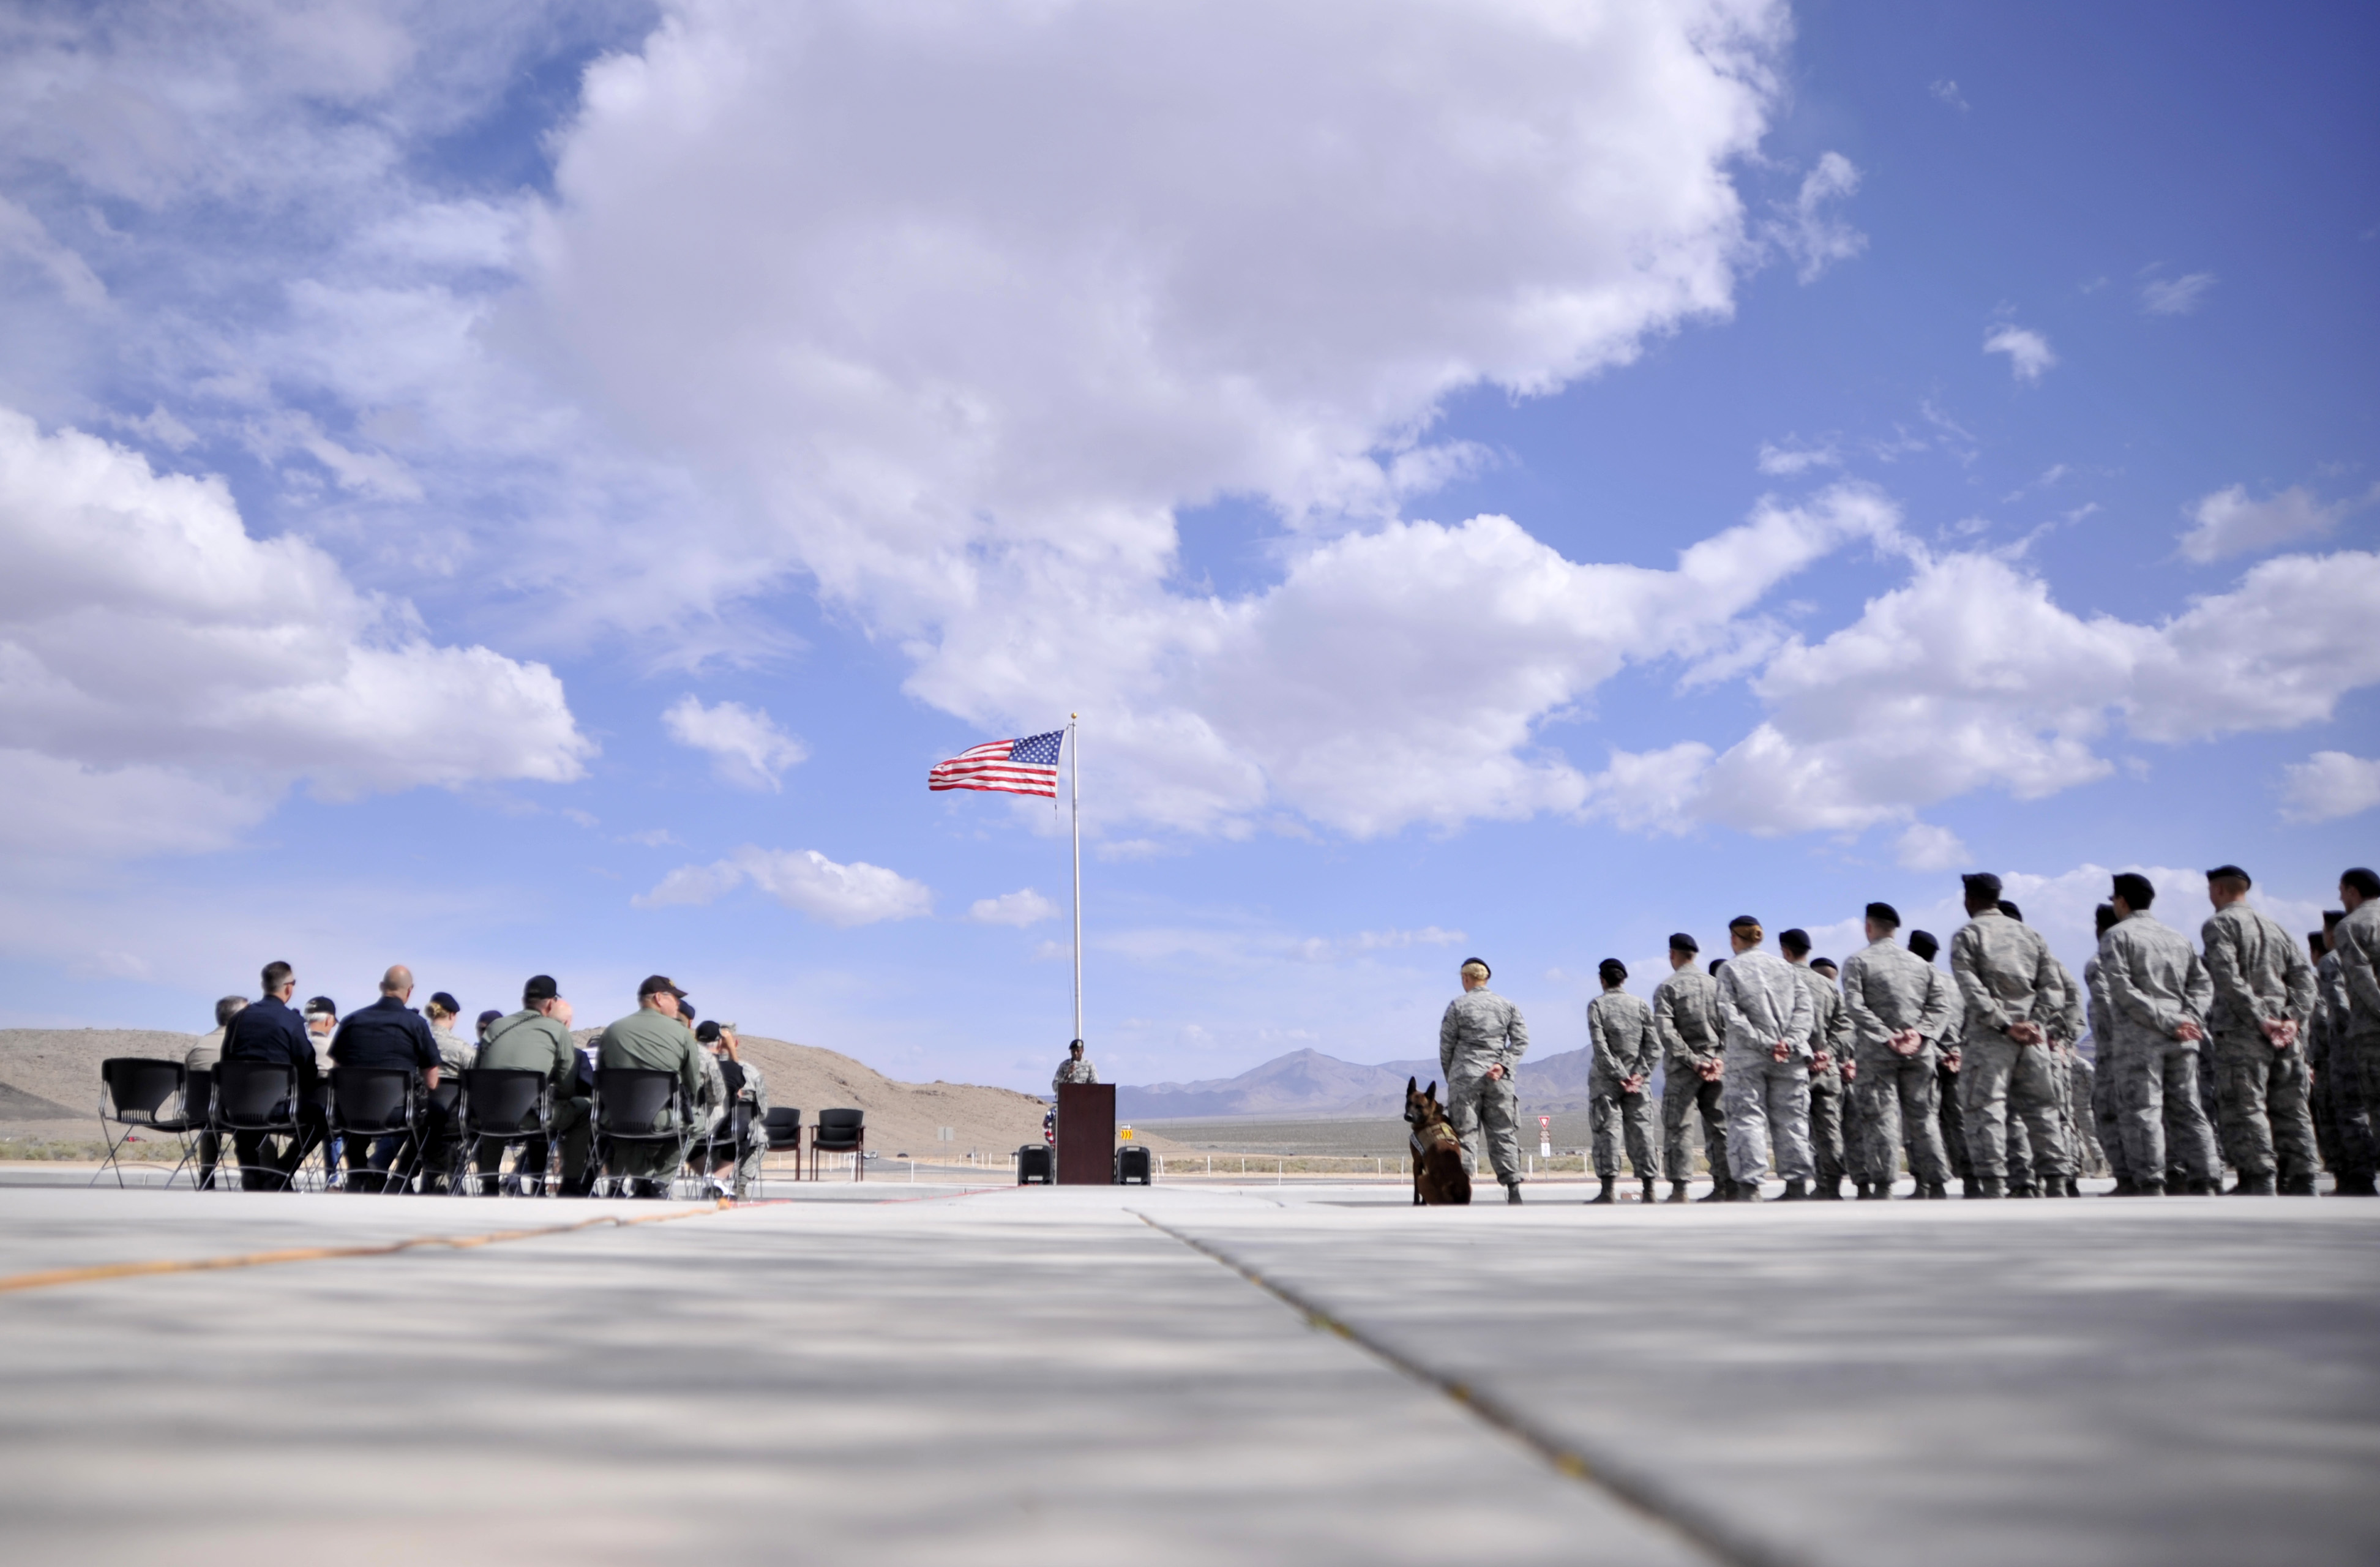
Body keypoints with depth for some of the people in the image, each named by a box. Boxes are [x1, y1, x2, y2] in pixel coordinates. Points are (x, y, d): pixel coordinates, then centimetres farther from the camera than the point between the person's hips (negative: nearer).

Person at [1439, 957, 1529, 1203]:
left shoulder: (1458, 1005, -1)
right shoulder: (1507, 1005, 10)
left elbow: (1446, 1044, 1)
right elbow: (1522, 1040, 1)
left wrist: (1449, 1076, 12)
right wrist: (1504, 1065, -7)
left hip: (1465, 1077, -3)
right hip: (1499, 1079, 3)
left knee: (1465, 1134, 0)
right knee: (1503, 1133, 7)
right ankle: (1513, 1187, 3)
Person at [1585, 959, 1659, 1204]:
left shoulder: (1597, 1005, -3)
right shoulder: (1640, 1005, 6)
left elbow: (1600, 1046, -12)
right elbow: (1654, 1045, -1)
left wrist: (1619, 1075, -10)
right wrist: (1639, 1074, -5)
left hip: (1605, 1078, -3)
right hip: (1637, 1079, 3)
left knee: (1607, 1131, -2)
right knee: (1641, 1129, 5)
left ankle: (1608, 1190, -6)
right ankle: (1649, 1189, 4)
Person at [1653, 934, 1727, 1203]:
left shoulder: (1667, 988, -2)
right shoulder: (1715, 984, 8)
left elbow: (1666, 1031, -14)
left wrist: (1693, 1061, -13)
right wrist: (1721, 1059, -3)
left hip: (1683, 1067, -4)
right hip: (1716, 1064, 4)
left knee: (1677, 1126, 0)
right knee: (1718, 1126, 8)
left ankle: (1679, 1187, -6)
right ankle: (1724, 1186, 6)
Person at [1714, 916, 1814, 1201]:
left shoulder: (1730, 969, 2)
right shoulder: (1783, 966, 13)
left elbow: (1731, 1016, -10)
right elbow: (1803, 1005, 3)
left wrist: (1763, 1042, -12)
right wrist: (1791, 1041, -6)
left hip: (1747, 1057, -3)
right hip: (1790, 1058, 3)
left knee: (1747, 1118, -2)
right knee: (1791, 1118, 8)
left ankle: (1749, 1185, -8)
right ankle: (1797, 1184, 8)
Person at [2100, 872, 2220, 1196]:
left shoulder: (2116, 935, 1)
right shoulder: (2178, 937, 21)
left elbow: (2122, 989, -11)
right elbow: (2203, 983, 12)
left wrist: (2167, 1021, -12)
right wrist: (2190, 1017, 0)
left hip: (2141, 1036, -6)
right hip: (2182, 1038, 6)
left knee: (2143, 1111, -6)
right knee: (2188, 1109, 9)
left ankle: (2152, 1188, -11)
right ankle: (2202, 1186, 7)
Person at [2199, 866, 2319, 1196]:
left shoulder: (2218, 924, -1)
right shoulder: (2274, 925, 20)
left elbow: (2229, 978, -15)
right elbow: (2303, 973, 9)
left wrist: (2259, 1018, -15)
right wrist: (2295, 1019, -1)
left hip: (2241, 1031, -7)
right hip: (2285, 1030, 7)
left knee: (2246, 1106, -7)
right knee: (2291, 1106, 8)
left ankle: (2260, 1180, -13)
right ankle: (2301, 1180, 8)